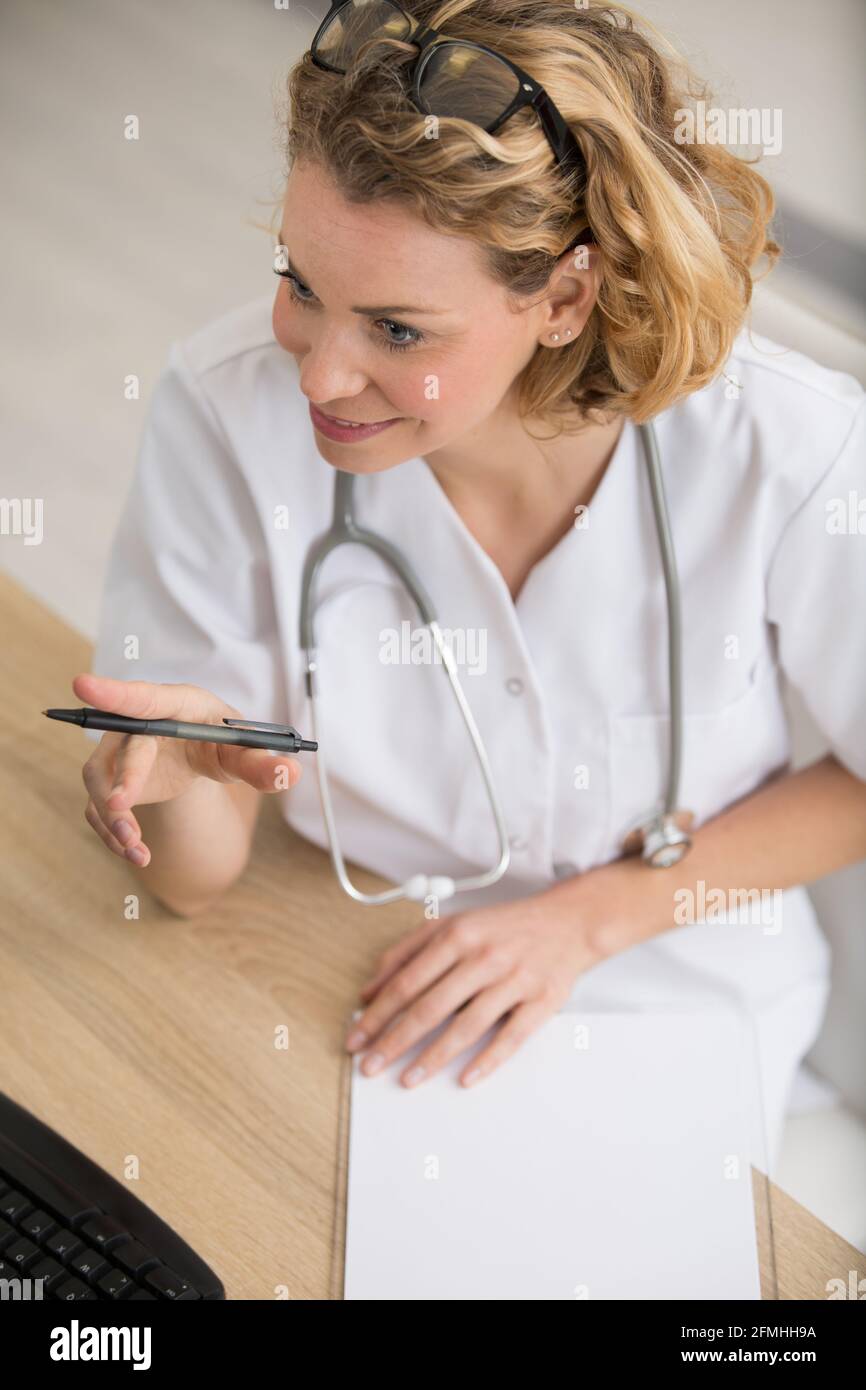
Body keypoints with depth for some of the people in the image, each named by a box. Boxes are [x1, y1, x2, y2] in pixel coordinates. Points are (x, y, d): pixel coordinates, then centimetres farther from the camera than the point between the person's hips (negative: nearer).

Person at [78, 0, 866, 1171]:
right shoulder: (226, 411, -23)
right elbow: (194, 884, -15)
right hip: (361, 1002, 1)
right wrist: (176, 772, -37)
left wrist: (589, 915, -12)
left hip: (682, 1011, 0)